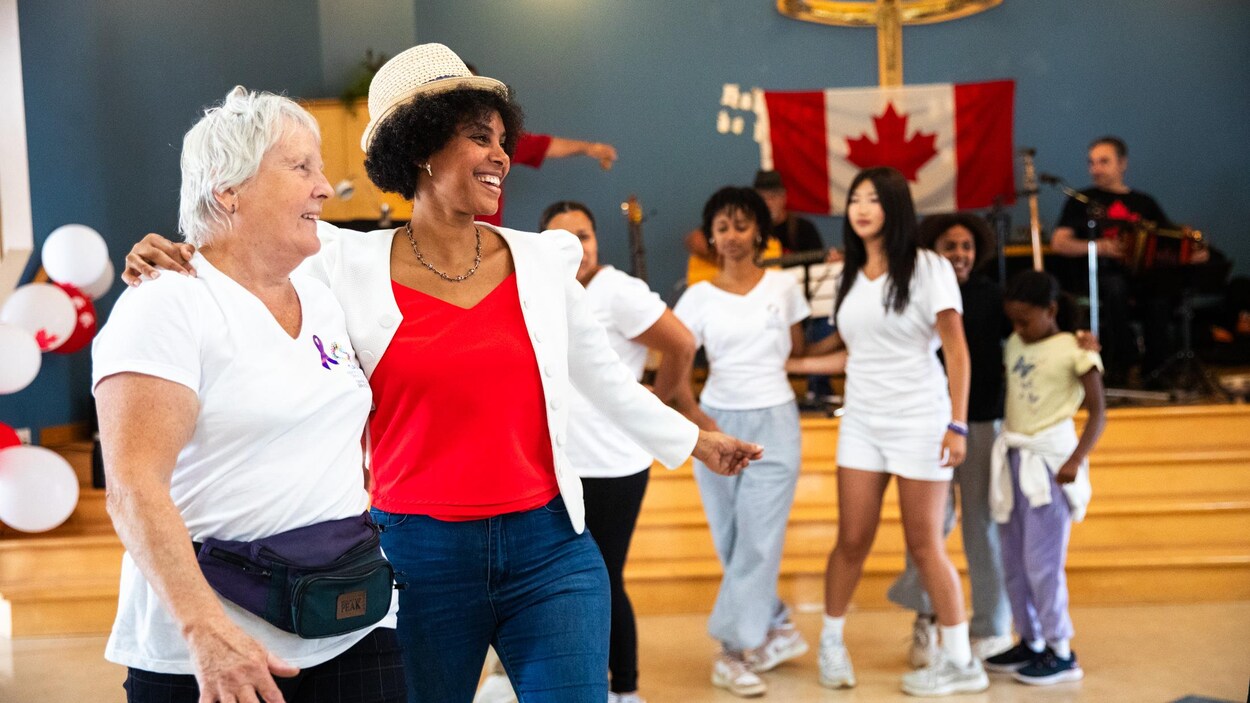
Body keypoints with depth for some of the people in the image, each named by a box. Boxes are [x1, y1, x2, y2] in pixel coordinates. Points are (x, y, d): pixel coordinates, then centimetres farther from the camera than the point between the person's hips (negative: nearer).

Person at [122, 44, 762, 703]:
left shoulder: (541, 262, 4)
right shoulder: (351, 268, -3)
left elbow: (607, 380, 16)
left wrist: (695, 441, 25)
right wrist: (170, 264, -14)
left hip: (548, 550, 1)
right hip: (418, 559, -1)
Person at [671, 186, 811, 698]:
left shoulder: (783, 287, 2)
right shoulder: (698, 297, 0)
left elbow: (797, 353, 13)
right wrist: (697, 418, -15)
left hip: (773, 421, -1)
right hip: (717, 422, 1)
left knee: (758, 540, -6)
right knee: (731, 543, 6)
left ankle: (735, 651, 0)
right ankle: (778, 631, 23)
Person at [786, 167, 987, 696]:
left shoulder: (928, 268, -5)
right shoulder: (850, 276, 11)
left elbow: (956, 351, -8)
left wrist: (957, 424, -14)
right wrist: (781, 363, 9)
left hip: (918, 419, -4)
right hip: (861, 420, 5)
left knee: (924, 544, 1)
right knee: (852, 539, 4)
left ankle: (960, 661, 14)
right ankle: (831, 643, 22)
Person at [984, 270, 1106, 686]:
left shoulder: (1074, 351, -7)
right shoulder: (1014, 345, 10)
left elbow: (1098, 413, -10)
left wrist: (1075, 460, -21)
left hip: (1050, 459, -7)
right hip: (1014, 457, 7)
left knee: (1042, 561, -6)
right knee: (1013, 561, 10)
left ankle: (1061, 652, 4)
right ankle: (1030, 642, 21)